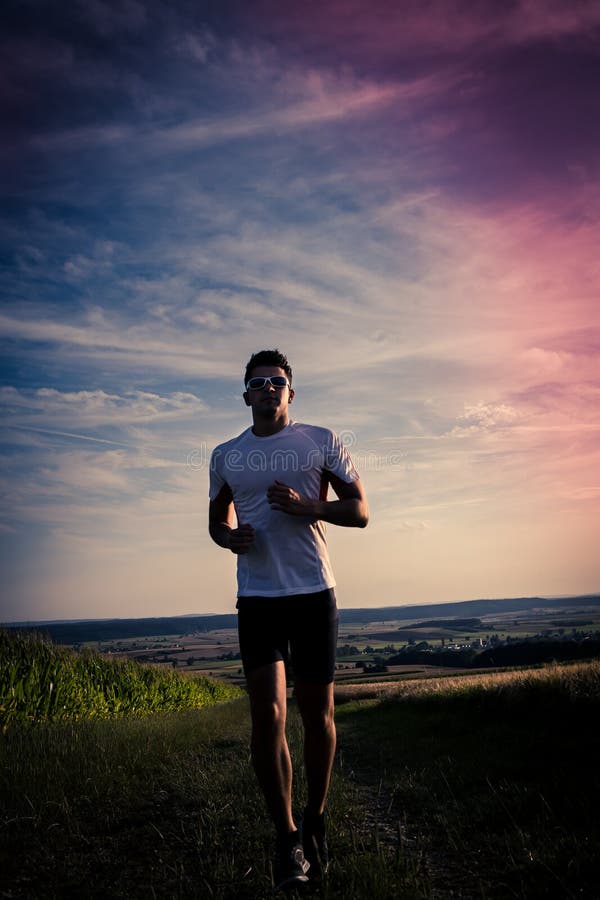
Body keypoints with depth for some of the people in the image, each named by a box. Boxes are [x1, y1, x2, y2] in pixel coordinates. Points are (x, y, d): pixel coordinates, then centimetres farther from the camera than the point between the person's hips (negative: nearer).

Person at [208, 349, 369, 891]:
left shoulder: (321, 441, 5)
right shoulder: (226, 455, 12)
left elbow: (359, 511, 4)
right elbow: (217, 520, 22)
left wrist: (307, 506, -15)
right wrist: (230, 536, -2)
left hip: (314, 592, -1)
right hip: (257, 598, 1)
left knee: (317, 714, 8)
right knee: (267, 716, -8)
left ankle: (315, 822, 29)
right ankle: (286, 837, 9)